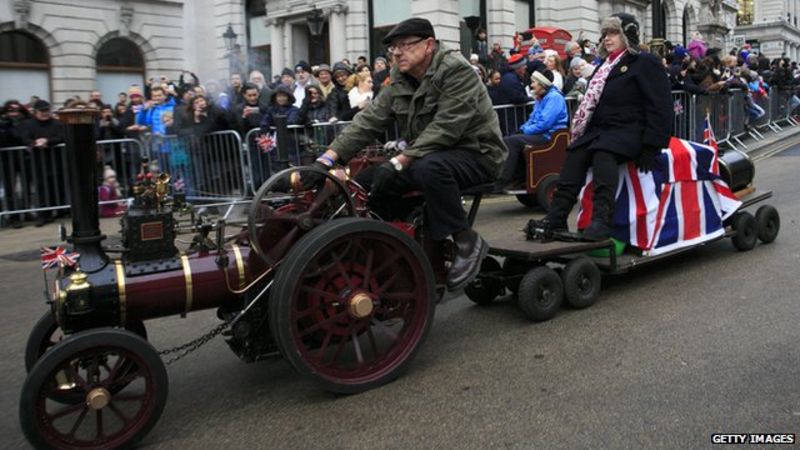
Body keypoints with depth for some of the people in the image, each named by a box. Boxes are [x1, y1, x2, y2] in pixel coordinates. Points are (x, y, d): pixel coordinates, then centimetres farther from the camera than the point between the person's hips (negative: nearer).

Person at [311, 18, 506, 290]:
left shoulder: (456, 71, -17)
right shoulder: (400, 82, 5)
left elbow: (445, 128, -28)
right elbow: (369, 120, -3)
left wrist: (398, 163, -33)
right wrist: (329, 157, -15)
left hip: (476, 154, -8)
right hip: (427, 155, 8)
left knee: (429, 168, -38)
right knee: (369, 181, -6)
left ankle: (467, 242, -20)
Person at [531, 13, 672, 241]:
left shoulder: (645, 63, -2)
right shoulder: (605, 66, 23)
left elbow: (660, 107, -9)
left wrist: (651, 146, -17)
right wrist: (584, 132, 13)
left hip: (628, 131, -7)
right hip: (599, 129, 7)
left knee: (603, 154, -35)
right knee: (575, 156, -17)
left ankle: (602, 220, -43)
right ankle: (556, 218, -23)